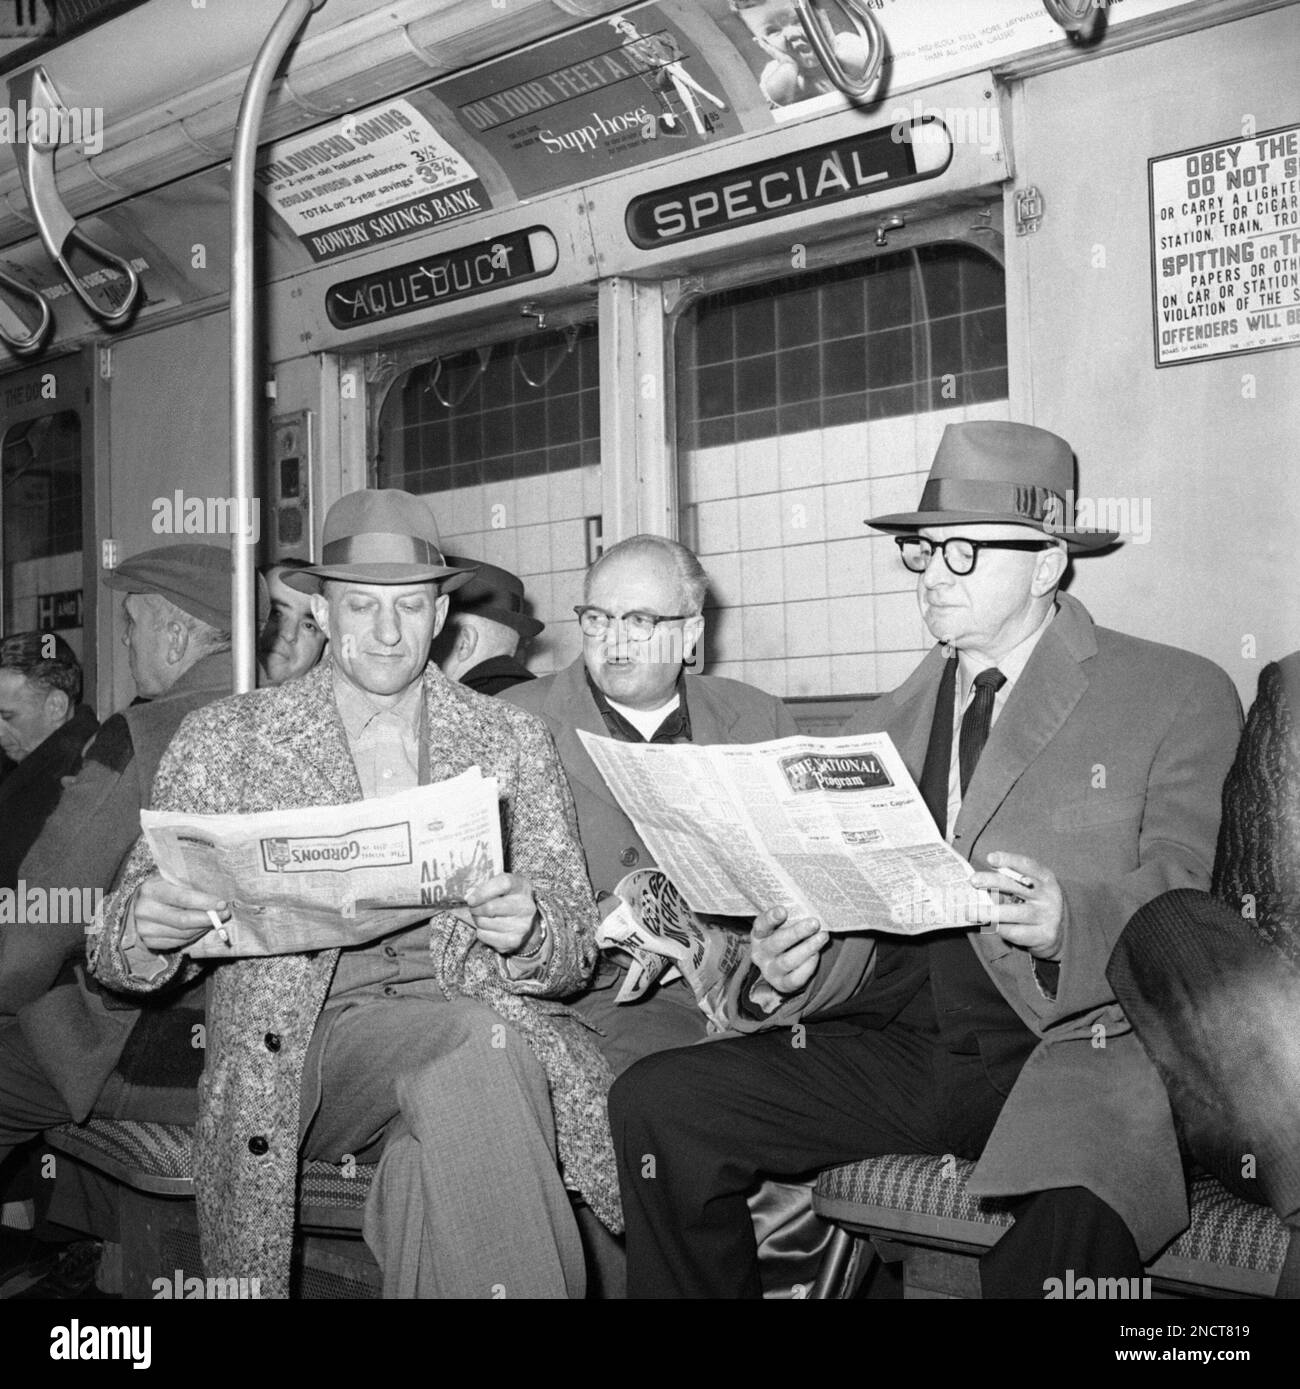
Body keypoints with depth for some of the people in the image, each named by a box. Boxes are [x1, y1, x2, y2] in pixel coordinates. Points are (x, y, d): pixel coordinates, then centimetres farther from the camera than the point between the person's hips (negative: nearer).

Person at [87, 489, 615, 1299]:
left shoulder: (513, 742, 13)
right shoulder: (224, 738, 8)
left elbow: (576, 954, 9)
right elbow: (126, 955, 6)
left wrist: (526, 934, -15)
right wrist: (147, 926, -19)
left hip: (480, 1013, 2)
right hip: (305, 1040, -1)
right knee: (474, 1046, -32)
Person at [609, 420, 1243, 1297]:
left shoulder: (1178, 697, 4)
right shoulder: (895, 720, 18)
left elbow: (1183, 903, -4)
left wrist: (1063, 924, -25)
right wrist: (793, 967, -9)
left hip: (1075, 1043, -5)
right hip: (905, 1048, 5)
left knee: (1068, 1205, -38)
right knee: (656, 1102, -13)